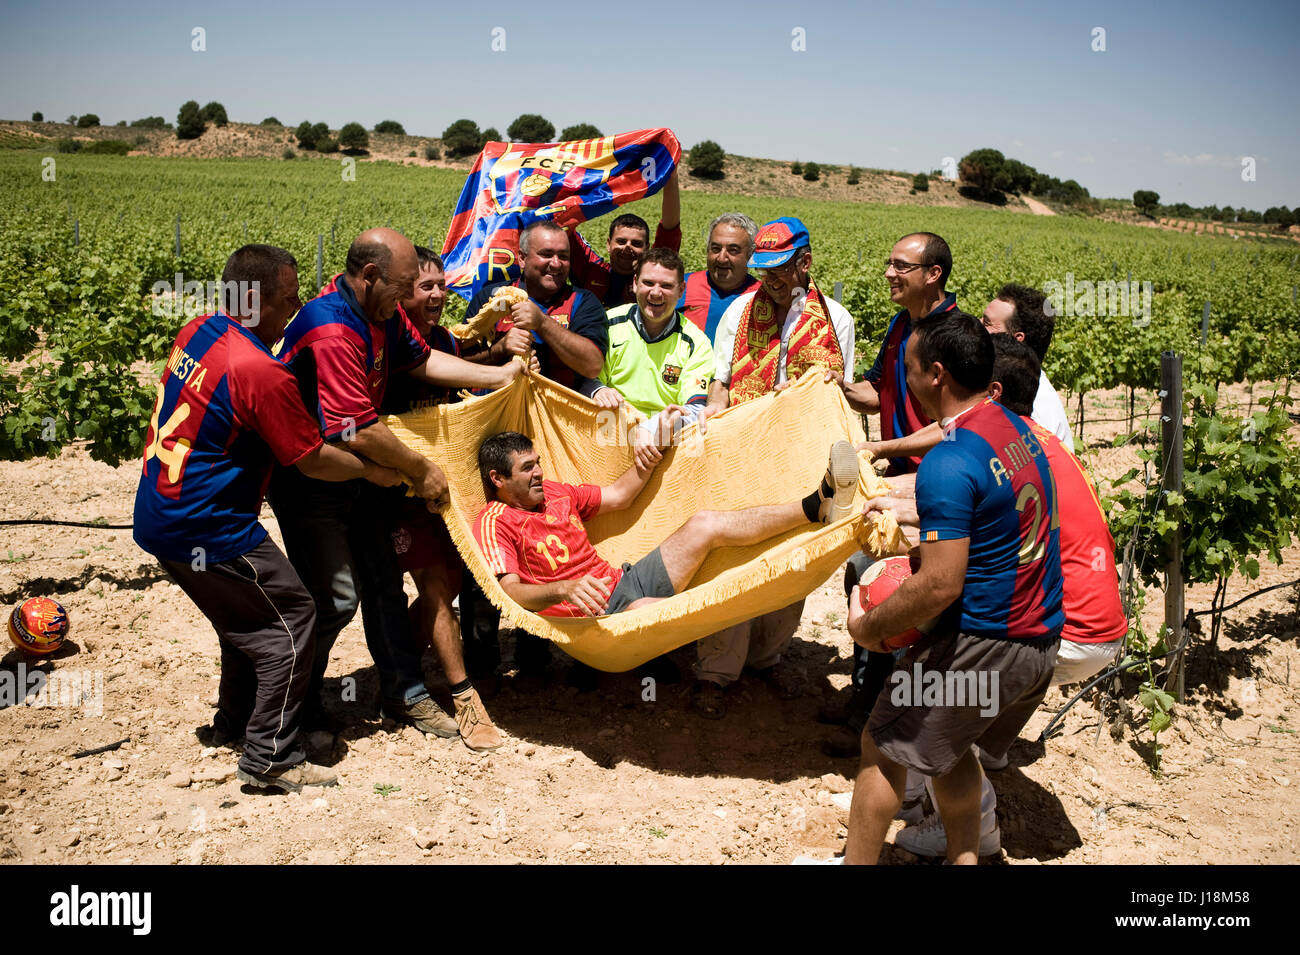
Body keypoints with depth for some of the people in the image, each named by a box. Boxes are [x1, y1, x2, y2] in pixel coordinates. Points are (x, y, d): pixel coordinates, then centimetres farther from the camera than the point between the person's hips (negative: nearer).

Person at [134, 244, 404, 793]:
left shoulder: (200, 332, 4)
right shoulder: (261, 373, -23)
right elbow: (312, 459, -15)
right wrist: (372, 471, 0)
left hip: (159, 514, 10)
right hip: (205, 530, -10)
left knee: (249, 617, 24)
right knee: (291, 622, 0)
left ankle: (233, 722, 38)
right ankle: (270, 759, 5)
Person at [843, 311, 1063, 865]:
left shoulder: (948, 464, -24)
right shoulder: (1018, 430, 5)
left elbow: (941, 585, -26)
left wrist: (868, 626, -12)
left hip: (982, 645, -9)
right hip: (1042, 638, 9)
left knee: (885, 748, 8)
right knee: (947, 743, 26)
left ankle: (856, 861, 21)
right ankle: (964, 855, 32)